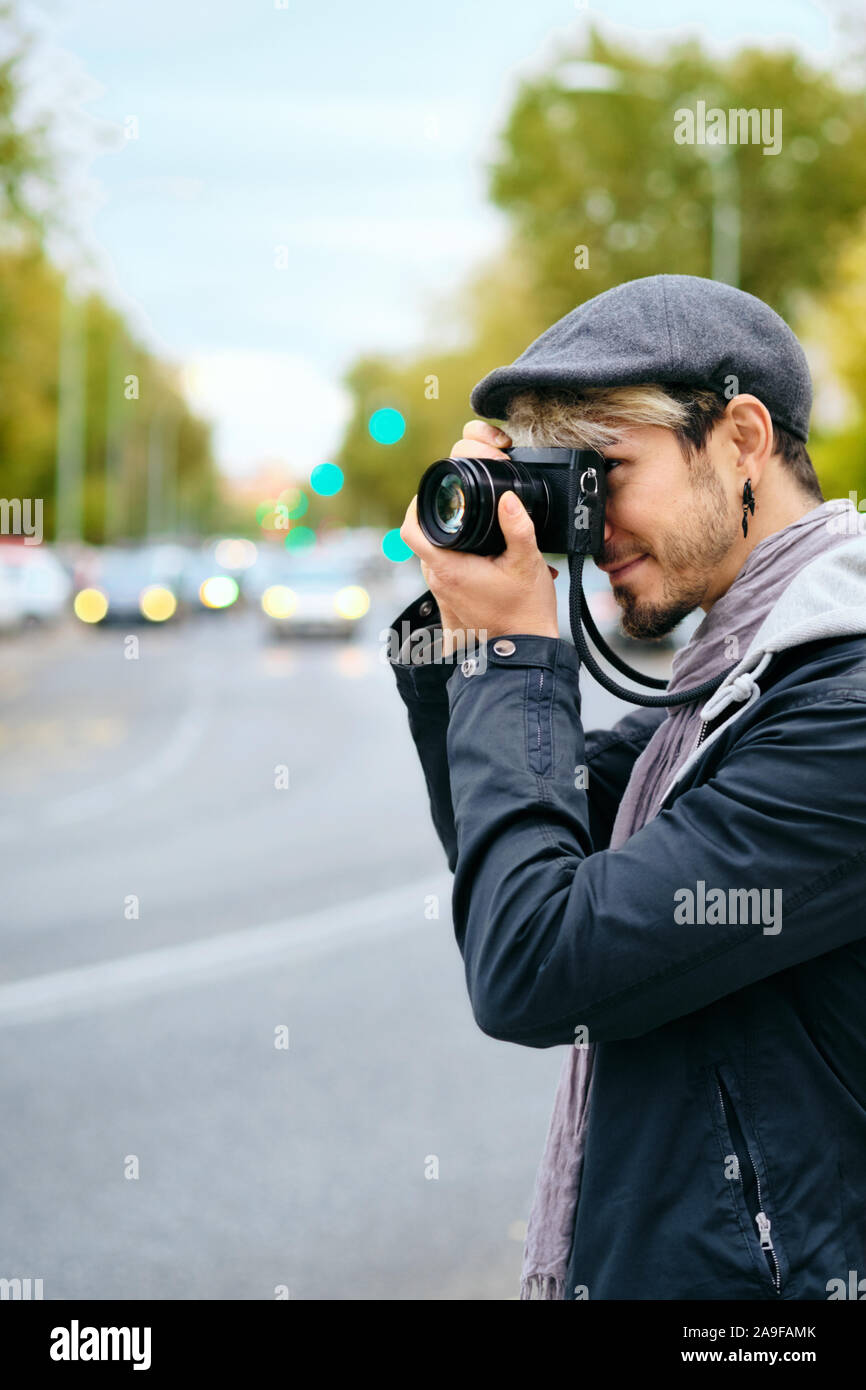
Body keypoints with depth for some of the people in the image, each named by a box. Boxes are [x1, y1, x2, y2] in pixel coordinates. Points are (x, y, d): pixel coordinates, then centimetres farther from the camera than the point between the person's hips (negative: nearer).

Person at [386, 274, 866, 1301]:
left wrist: (512, 655, -14)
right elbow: (507, 857, 15)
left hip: (734, 1275, -9)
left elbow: (529, 972, -24)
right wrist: (461, 632, 1)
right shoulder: (738, 674, 8)